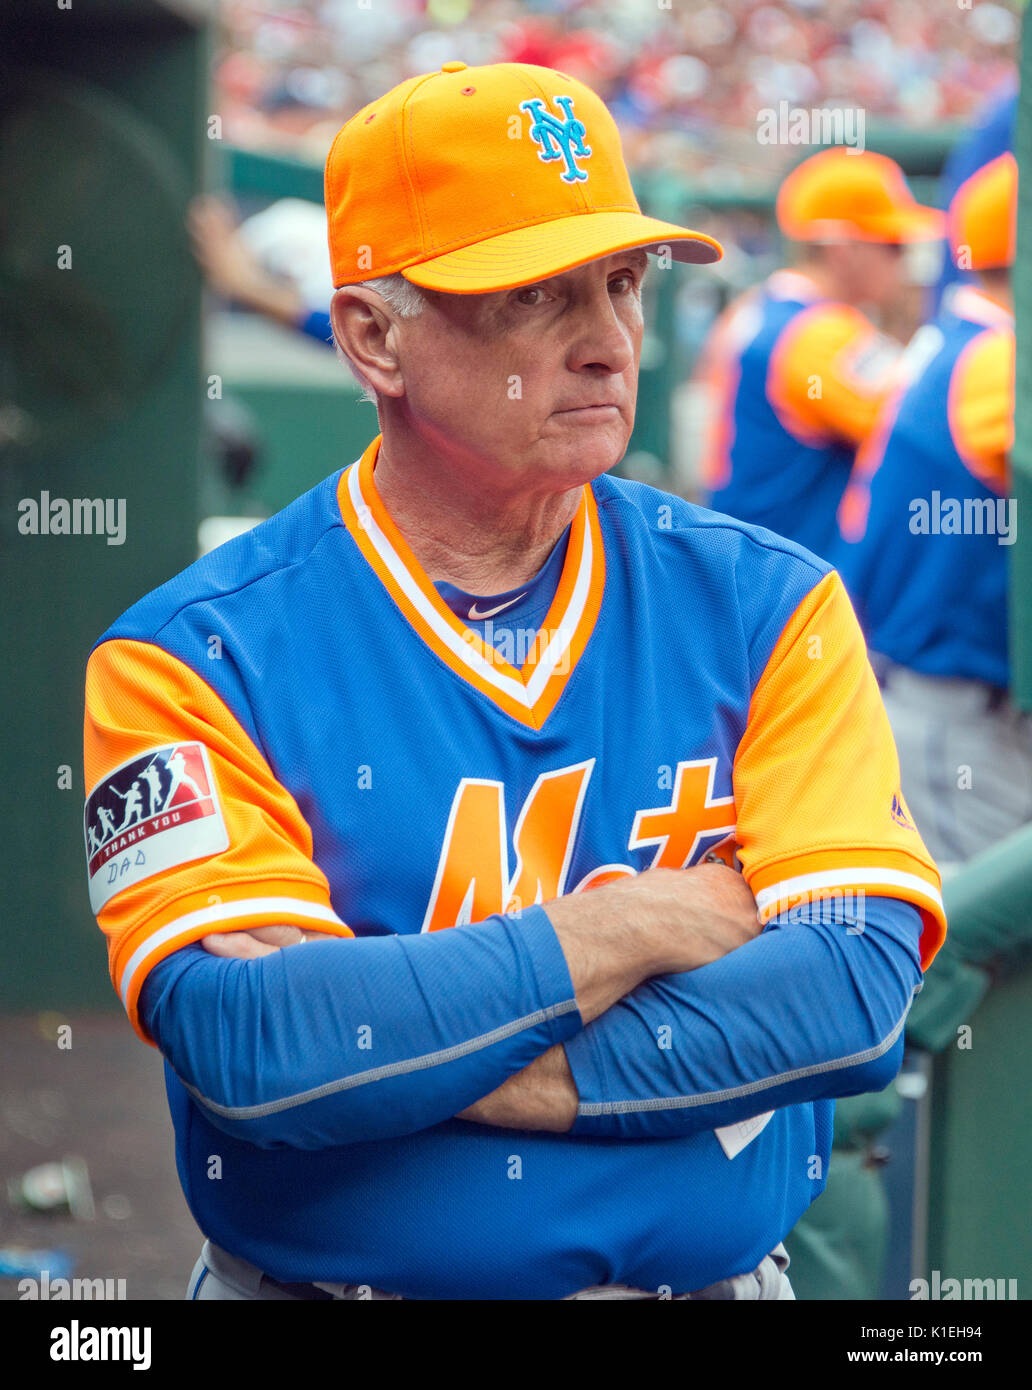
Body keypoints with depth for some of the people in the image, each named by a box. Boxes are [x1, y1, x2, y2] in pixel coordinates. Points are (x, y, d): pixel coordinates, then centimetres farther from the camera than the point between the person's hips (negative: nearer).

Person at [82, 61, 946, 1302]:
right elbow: (244, 1045, -22)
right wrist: (646, 923, -16)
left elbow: (857, 989, -15)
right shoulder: (192, 661, -10)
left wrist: (403, 1046, -20)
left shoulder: (767, 607, -3)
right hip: (326, 1276, -1)